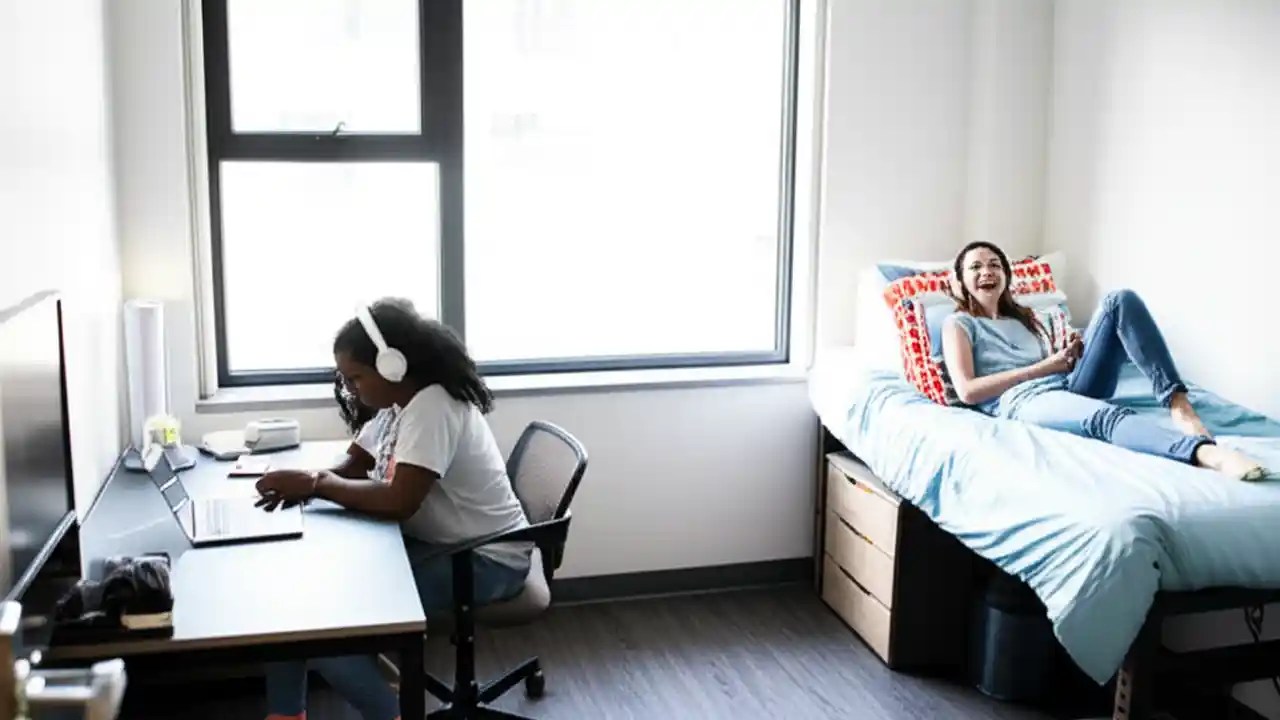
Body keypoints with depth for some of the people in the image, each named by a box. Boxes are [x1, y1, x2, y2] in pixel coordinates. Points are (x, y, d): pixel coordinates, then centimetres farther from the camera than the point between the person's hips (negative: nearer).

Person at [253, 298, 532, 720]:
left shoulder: (432, 406, -22)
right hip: (431, 543, 10)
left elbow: (399, 502, -30)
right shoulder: (397, 403, 8)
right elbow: (351, 467, 11)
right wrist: (302, 483, -10)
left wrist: (315, 485, -20)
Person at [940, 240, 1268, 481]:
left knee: (1121, 300, -14)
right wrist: (1046, 367, -1)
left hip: (1070, 387, 7)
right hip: (1025, 401, -6)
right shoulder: (958, 324, 13)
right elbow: (967, 390, -3)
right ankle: (1208, 452, -68)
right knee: (1108, 416, -42)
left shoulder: (1024, 317, 33)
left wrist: (1068, 355, 2)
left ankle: (1178, 404, -30)